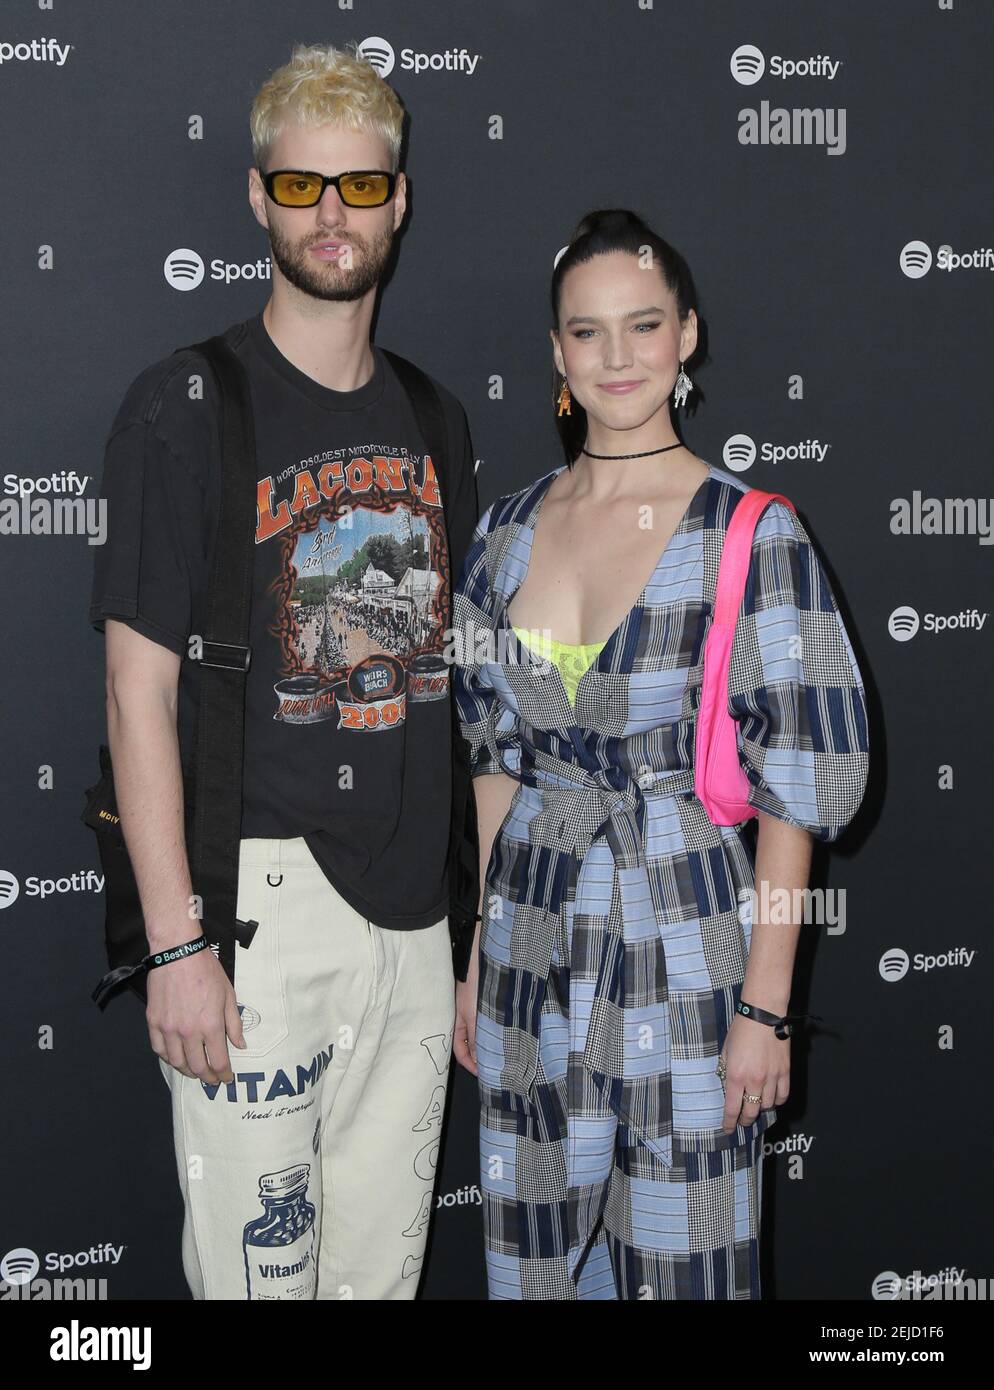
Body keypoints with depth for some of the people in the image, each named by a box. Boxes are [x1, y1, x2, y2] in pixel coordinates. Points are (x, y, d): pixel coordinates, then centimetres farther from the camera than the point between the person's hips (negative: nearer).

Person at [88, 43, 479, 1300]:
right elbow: (141, 687, -10)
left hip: (412, 906, 5)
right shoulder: (186, 407, -7)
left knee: (382, 1263, 16)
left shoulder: (430, 418, 11)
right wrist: (174, 943, -15)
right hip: (258, 894, -5)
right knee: (258, 1266, 3)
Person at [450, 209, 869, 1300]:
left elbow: (795, 781, -9)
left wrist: (765, 1004, -12)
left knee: (682, 1265, 7)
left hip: (681, 943, -4)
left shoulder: (748, 533, -9)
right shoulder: (510, 526, 5)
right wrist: (474, 954, 8)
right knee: (530, 1258, 15)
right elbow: (493, 758, 10)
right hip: (531, 943, 4)